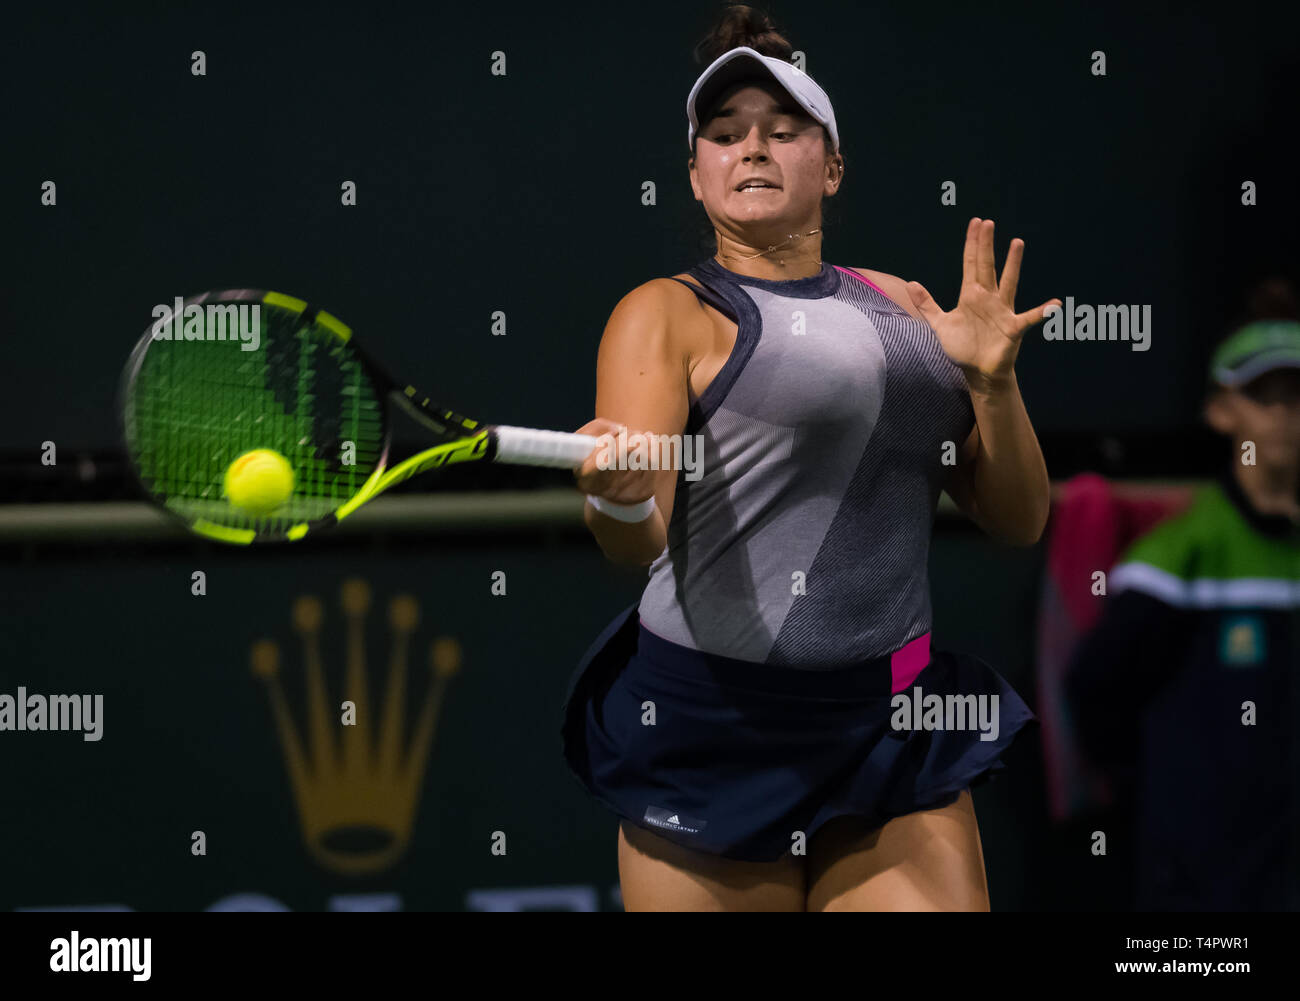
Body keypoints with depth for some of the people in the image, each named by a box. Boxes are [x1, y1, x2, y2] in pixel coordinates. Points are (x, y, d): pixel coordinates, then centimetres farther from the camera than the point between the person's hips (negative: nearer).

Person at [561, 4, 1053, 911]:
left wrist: (993, 381, -3)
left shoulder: (903, 308, 13)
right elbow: (640, 536, -16)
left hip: (895, 728, 4)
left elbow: (1018, 521, 13)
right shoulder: (669, 313, -1)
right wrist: (618, 501, -39)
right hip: (714, 725, -4)